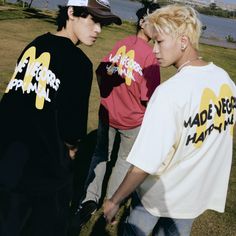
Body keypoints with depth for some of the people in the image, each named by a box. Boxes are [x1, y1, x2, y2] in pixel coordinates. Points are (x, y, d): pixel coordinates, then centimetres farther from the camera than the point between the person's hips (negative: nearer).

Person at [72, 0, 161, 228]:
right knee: (125, 159, 20)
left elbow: (100, 72, 3)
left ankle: (90, 199, 17)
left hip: (107, 112, 4)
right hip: (132, 119, -4)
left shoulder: (120, 43, -4)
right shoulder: (149, 54, -20)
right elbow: (147, 98, -21)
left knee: (100, 154, 23)